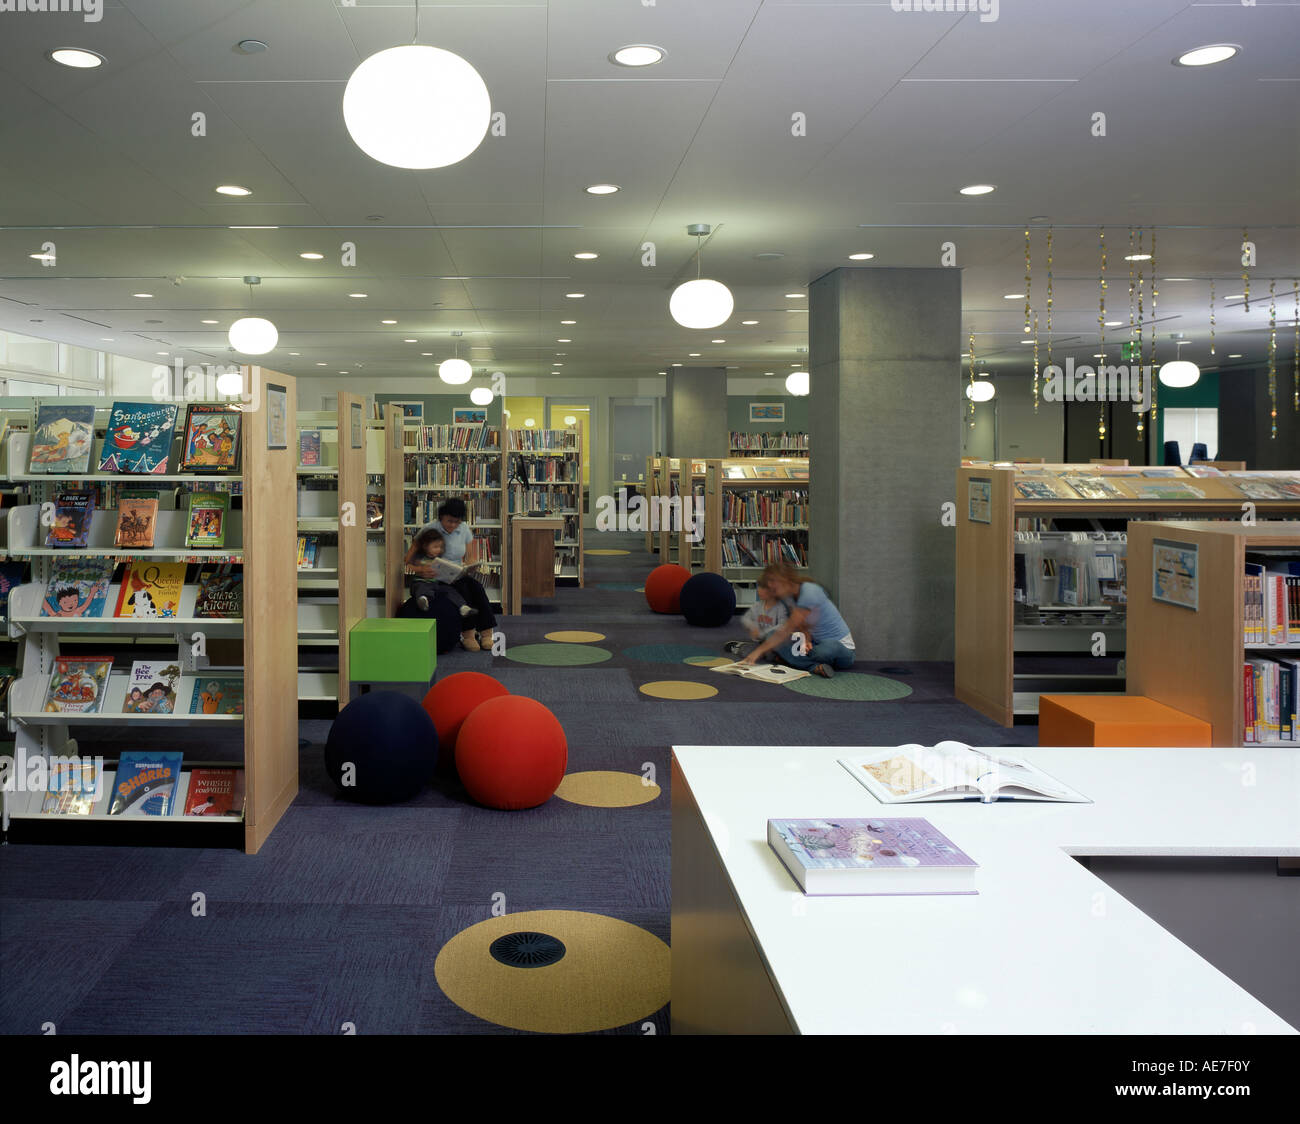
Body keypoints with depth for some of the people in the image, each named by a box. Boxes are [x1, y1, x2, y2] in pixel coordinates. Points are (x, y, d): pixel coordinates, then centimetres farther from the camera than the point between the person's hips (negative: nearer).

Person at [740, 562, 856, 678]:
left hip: (842, 648, -9)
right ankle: (816, 667, -24)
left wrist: (758, 651, -23)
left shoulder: (809, 593, -21)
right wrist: (807, 640, -20)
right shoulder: (794, 596, 6)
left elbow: (787, 630, -23)